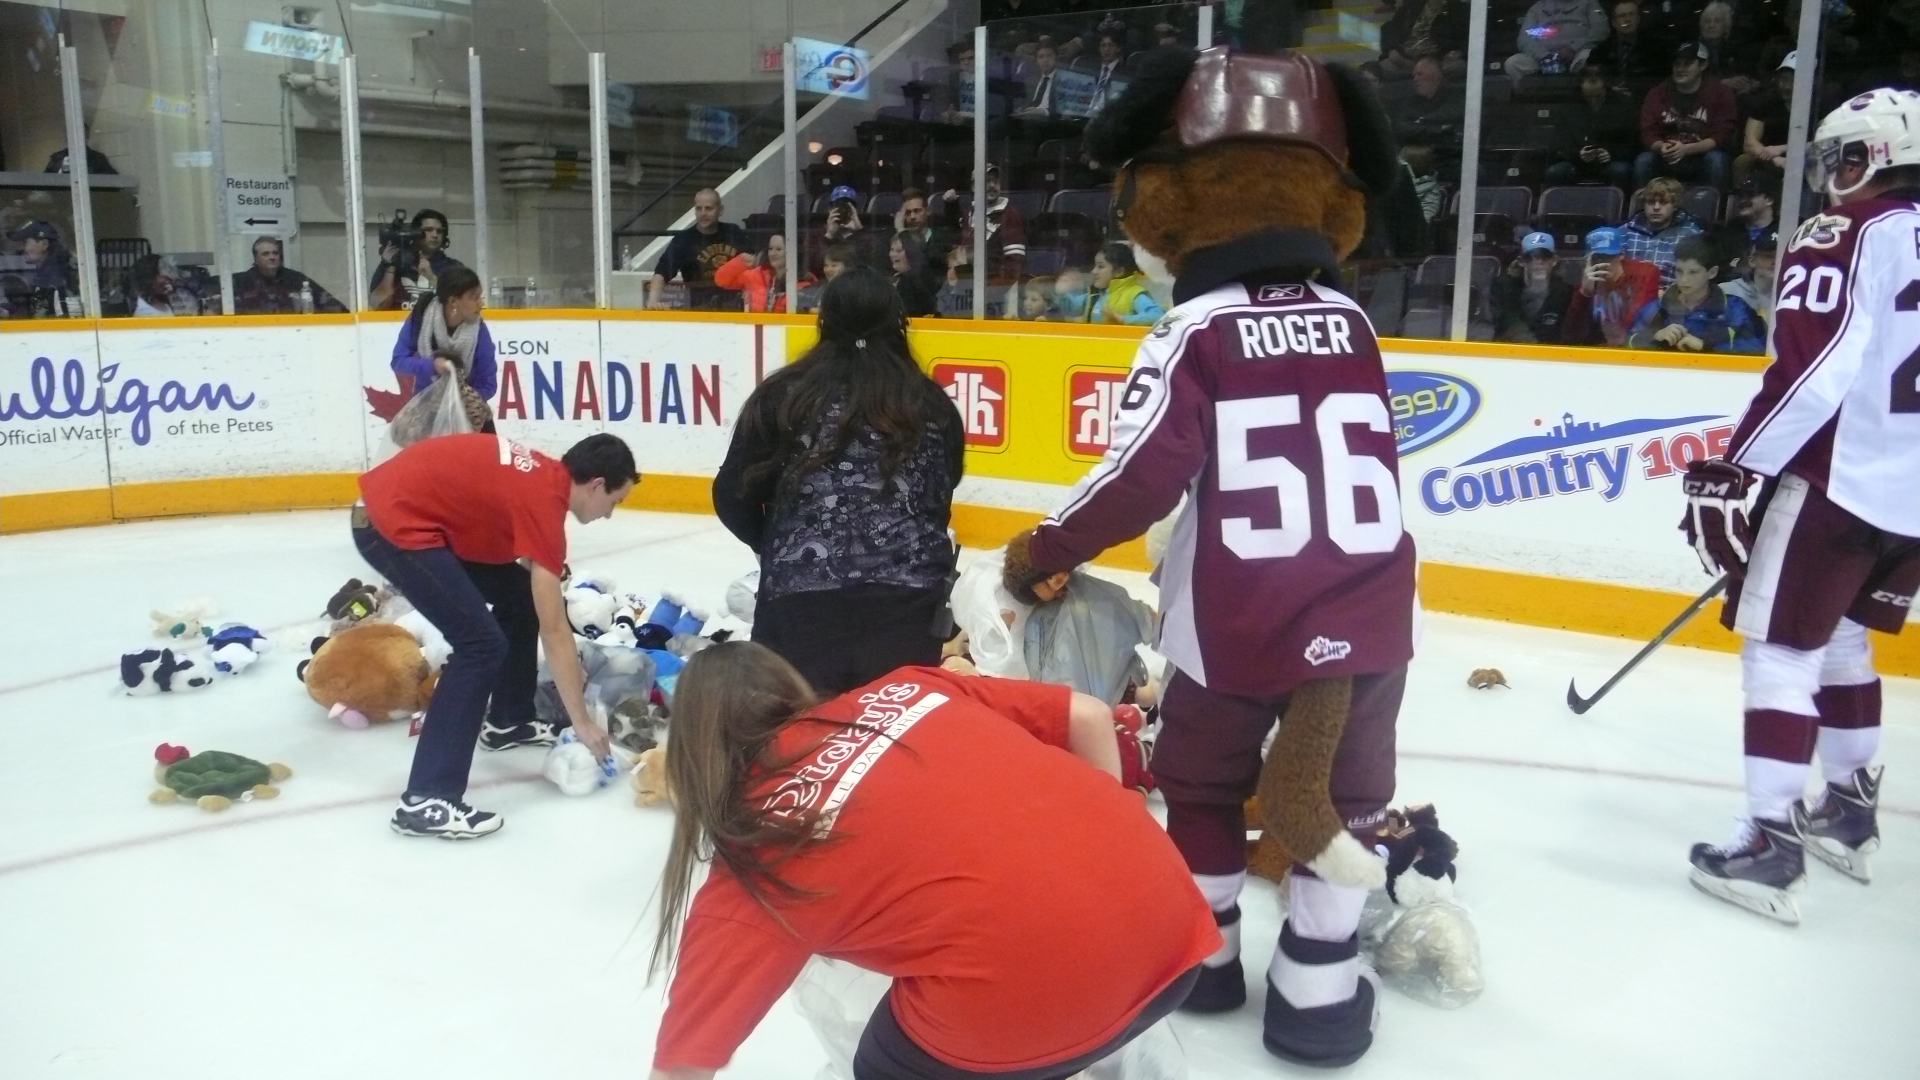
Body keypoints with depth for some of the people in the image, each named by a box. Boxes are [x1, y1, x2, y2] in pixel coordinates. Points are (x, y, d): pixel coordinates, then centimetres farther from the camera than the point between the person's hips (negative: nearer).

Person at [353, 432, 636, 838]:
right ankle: (426, 800, -15)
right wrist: (583, 723, -11)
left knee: (521, 597, 17)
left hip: (407, 503, 10)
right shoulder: (544, 500, -19)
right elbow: (553, 630, -17)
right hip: (393, 524, -10)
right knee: (482, 644, -14)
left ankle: (508, 721, 34)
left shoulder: (545, 474, 7)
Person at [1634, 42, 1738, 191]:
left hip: (1701, 158, -1)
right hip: (1666, 159, 1)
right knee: (1643, 161, -27)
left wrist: (1687, 149, -30)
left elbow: (1722, 136, -13)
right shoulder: (1657, 94, 0)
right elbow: (1648, 133, -5)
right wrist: (1661, 147, -30)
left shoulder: (1720, 94, -5)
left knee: (1716, 160, -32)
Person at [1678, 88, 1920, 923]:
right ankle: (1850, 811, 32)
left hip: (1842, 479, -8)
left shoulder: (1845, 238, -8)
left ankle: (1771, 844, -3)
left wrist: (1729, 472, -18)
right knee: (1841, 638, 22)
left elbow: (1812, 372, -19)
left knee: (1782, 647, -2)